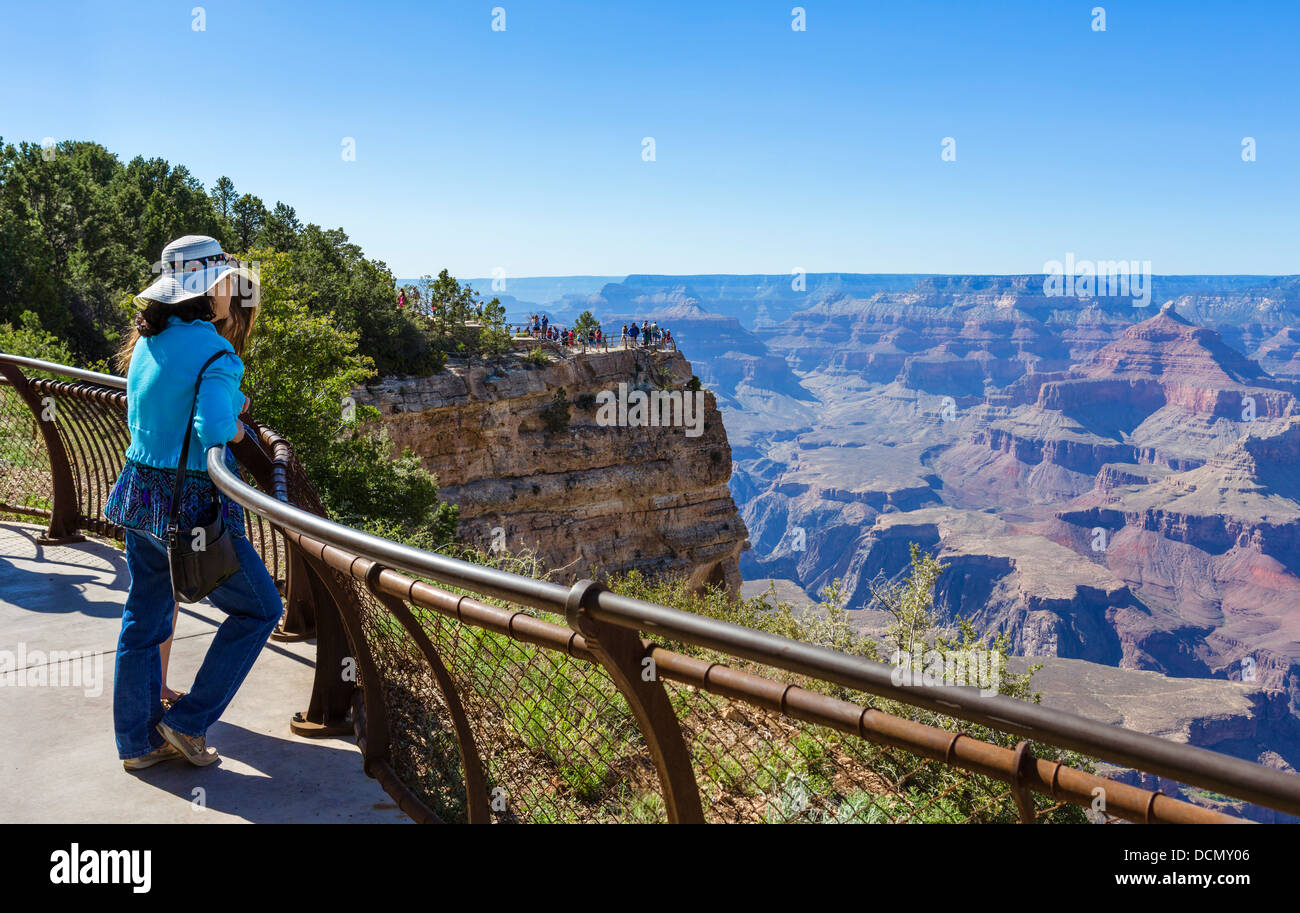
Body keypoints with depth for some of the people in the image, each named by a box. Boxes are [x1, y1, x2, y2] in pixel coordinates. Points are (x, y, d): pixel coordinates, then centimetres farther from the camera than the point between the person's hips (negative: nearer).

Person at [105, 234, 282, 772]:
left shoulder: (147, 341, 8)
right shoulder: (215, 352, -17)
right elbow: (212, 427, -29)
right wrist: (232, 428, -6)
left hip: (141, 493, 8)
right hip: (190, 504, -8)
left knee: (145, 618, 17)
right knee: (259, 608, 9)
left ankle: (137, 742, 29)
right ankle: (188, 722, 11)